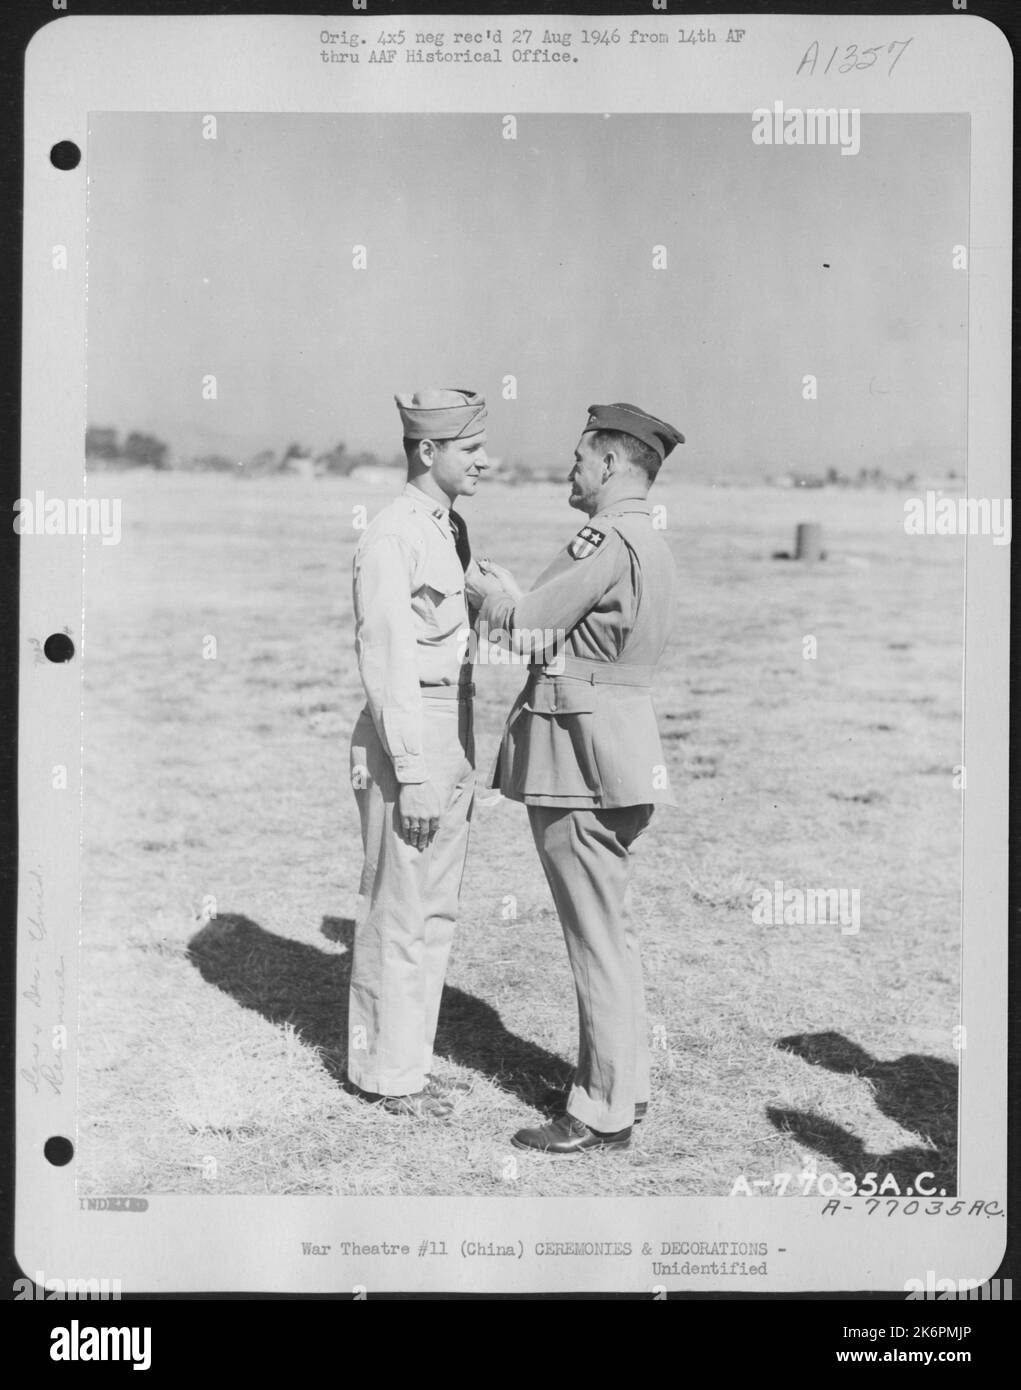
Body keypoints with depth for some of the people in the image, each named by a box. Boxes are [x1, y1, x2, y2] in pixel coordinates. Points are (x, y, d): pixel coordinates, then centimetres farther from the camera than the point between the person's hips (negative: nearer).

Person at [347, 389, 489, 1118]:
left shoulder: (452, 531, 14)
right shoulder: (390, 538, -14)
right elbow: (386, 664, -18)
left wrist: (459, 762, 17)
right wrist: (413, 775, -20)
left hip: (452, 738, 9)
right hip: (407, 739, -9)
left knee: (436, 908, 14)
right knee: (401, 911, 0)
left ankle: (405, 1054, 27)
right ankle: (387, 1069, 13)